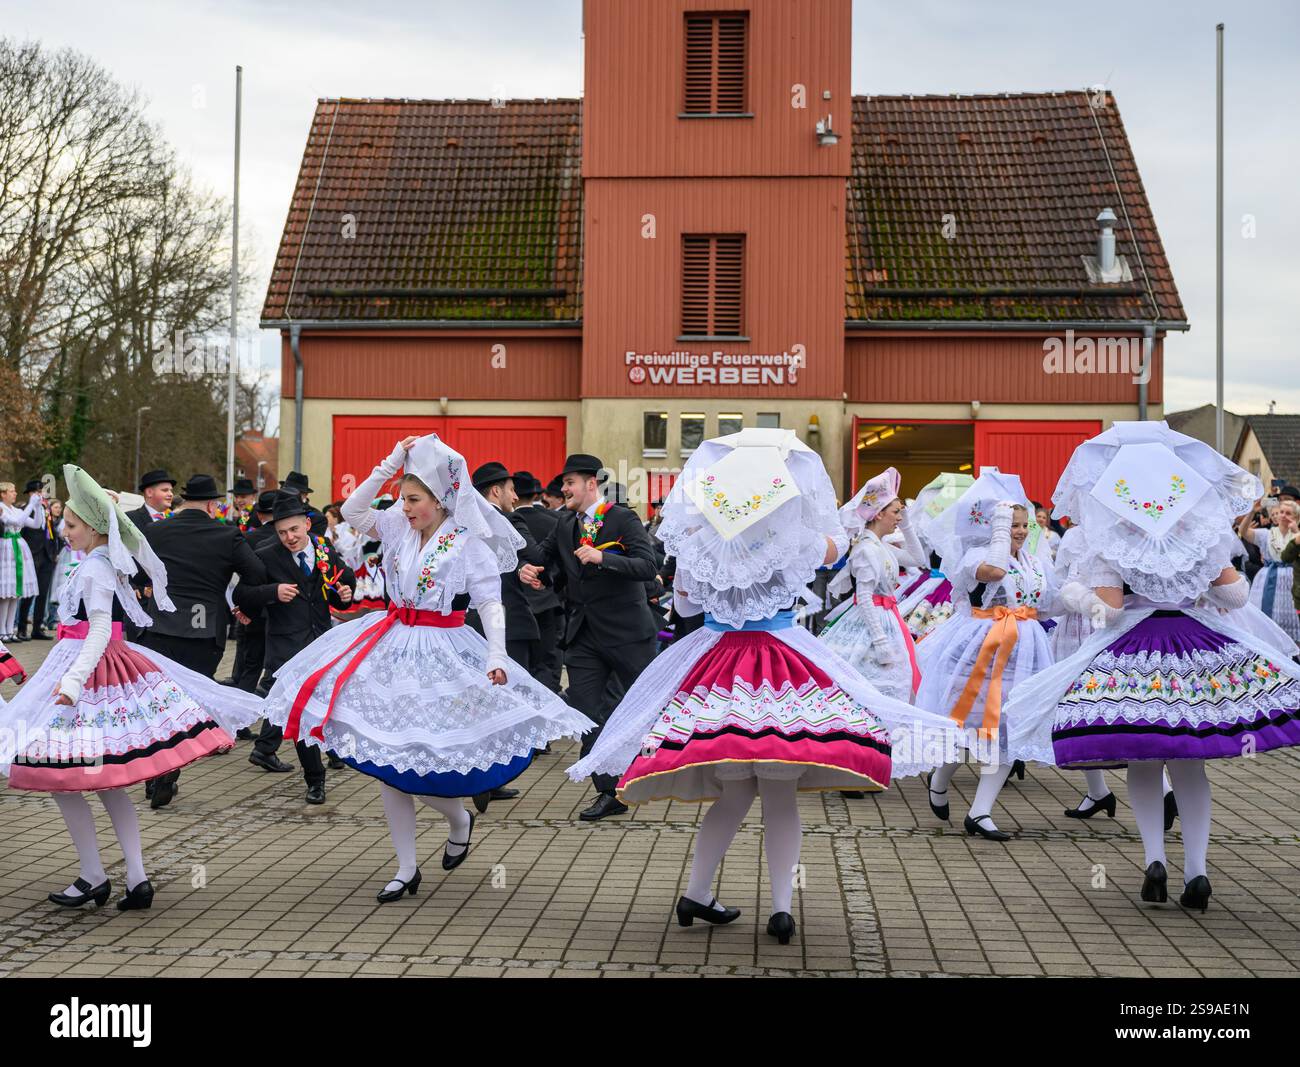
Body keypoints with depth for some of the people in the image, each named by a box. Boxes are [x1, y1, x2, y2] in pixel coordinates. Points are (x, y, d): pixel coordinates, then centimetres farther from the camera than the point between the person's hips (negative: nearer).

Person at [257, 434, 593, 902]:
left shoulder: (470, 543, -9)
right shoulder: (400, 527, 5)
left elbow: (491, 605, -12)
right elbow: (352, 511, 1)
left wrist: (497, 658, -25)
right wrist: (389, 466, -5)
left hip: (440, 654, -6)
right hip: (392, 647, 6)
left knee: (416, 761, -8)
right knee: (385, 760, 5)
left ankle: (460, 820, 26)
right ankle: (406, 869, 15)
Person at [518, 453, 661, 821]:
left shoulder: (624, 520, -9)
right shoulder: (565, 524, 10)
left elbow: (648, 567, -19)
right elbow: (544, 554, 24)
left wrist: (603, 558, -31)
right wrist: (530, 566, 1)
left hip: (626, 631, -6)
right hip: (584, 635, 6)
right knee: (586, 708, 0)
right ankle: (610, 793, 8)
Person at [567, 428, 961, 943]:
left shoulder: (695, 541, -2)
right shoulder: (797, 540, -7)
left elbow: (684, 603, 15)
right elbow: (837, 545, 17)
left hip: (717, 662, 2)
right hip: (785, 666, -2)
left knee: (734, 796, 13)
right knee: (781, 798, 5)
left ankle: (695, 895, 18)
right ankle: (782, 907, 5)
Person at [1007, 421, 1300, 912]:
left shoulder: (1109, 546, -5)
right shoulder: (1203, 536, 3)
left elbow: (1110, 611, -10)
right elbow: (1236, 595, 3)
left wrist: (1078, 595, 8)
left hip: (1134, 655, -2)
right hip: (1200, 650, 2)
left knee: (1142, 766, 11)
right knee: (1190, 766, 11)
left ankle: (1155, 858, -5)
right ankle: (1196, 870, 5)